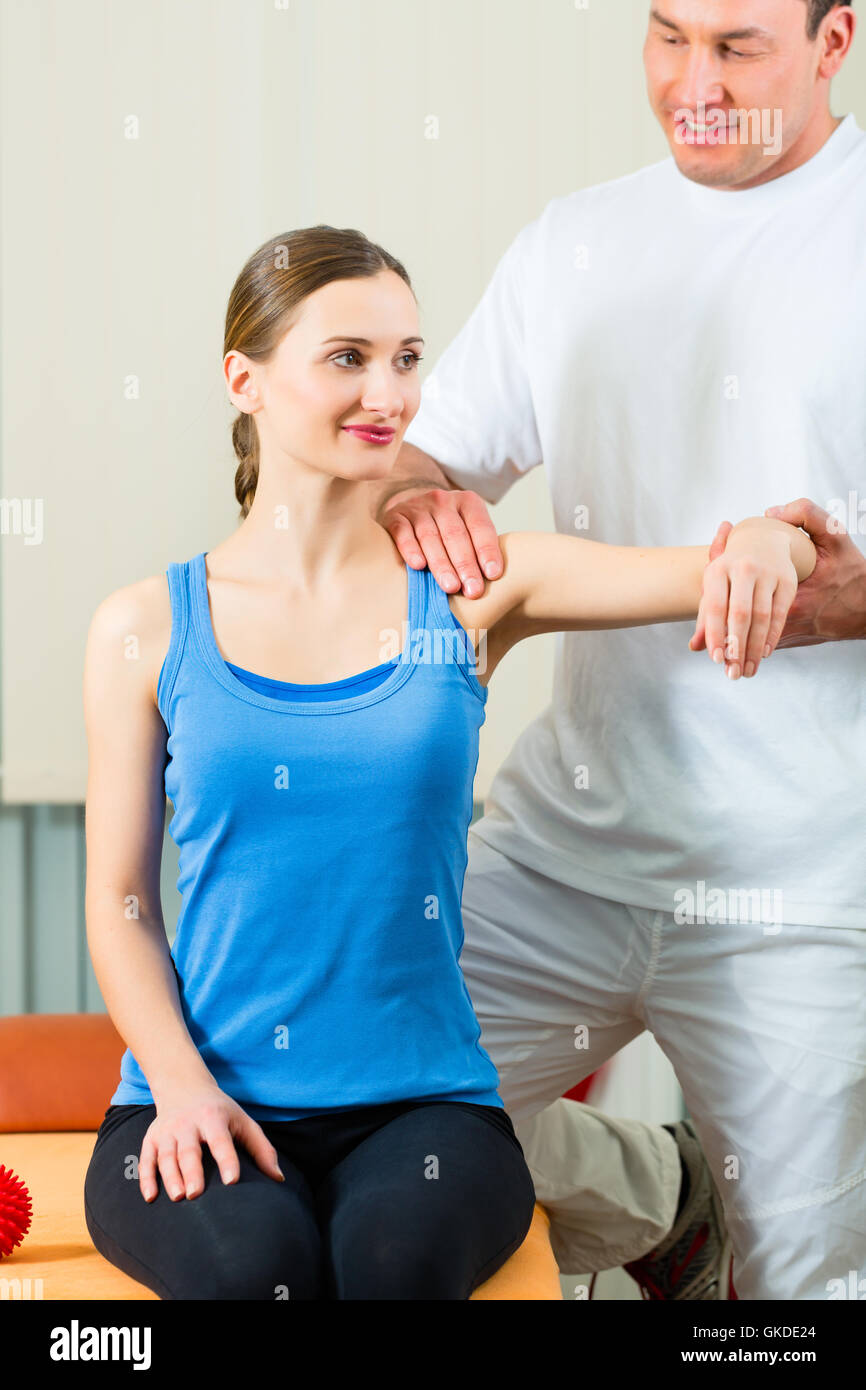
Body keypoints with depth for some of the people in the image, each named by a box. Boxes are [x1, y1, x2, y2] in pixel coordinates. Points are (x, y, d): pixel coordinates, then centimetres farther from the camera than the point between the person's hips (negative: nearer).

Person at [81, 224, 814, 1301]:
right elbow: (120, 900, 5)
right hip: (204, 1102, -1)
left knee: (400, 1247, -31)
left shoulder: (472, 591, 5)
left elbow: (711, 573, -5)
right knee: (250, 1256, -33)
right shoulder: (148, 630, 4)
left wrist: (764, 543, -30)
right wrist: (183, 1085, -11)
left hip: (421, 1100, 1)